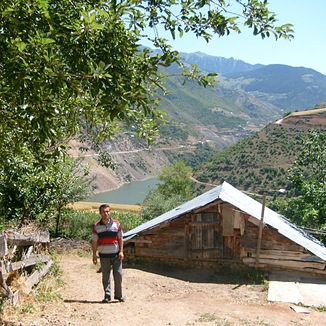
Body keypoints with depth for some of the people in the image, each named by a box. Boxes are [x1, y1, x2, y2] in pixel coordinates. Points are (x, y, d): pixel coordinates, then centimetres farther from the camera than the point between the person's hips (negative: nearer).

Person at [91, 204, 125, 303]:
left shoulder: (116, 224, 1)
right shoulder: (96, 226, 0)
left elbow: (120, 238, 6)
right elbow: (94, 242, 3)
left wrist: (121, 251, -2)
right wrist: (94, 255, -1)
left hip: (116, 254, 0)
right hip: (104, 255, 0)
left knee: (118, 275, 2)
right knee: (105, 277, 4)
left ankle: (119, 295, 15)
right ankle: (107, 296, 12)